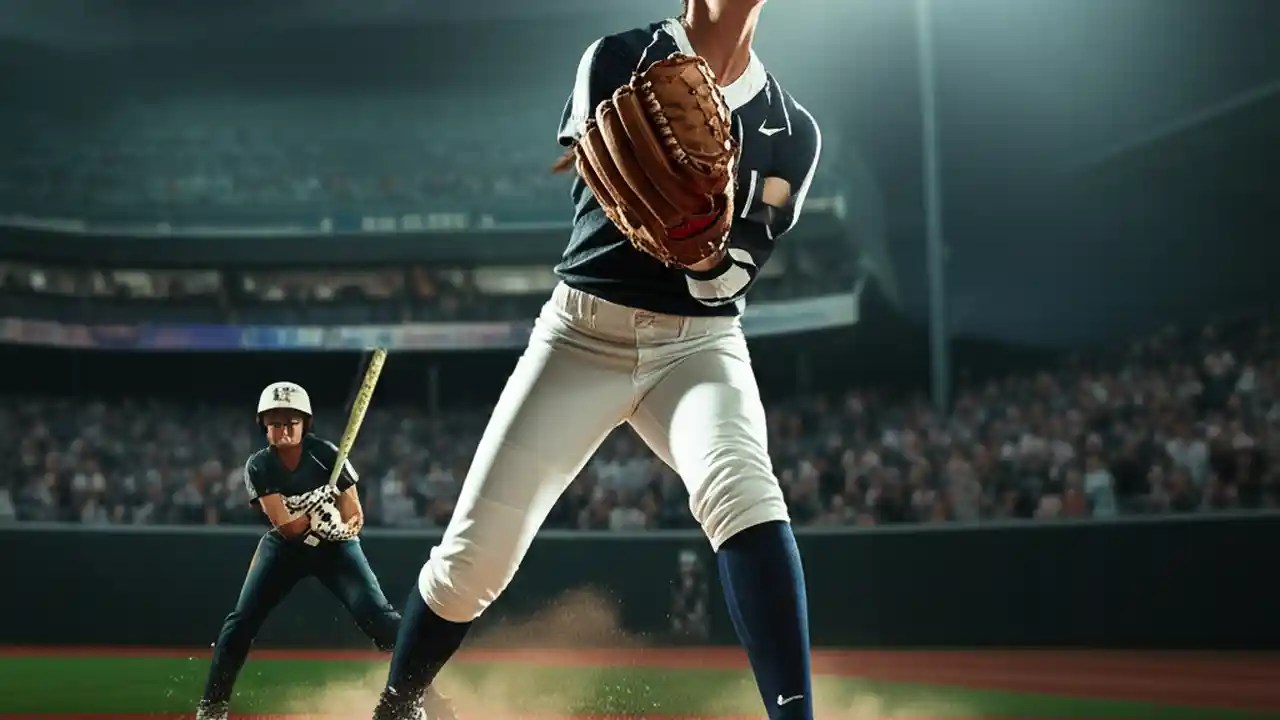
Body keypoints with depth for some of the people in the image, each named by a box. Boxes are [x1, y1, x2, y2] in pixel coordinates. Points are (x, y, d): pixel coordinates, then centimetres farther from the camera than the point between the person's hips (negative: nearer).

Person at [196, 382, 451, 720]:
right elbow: (285, 527, -23)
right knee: (241, 621, -8)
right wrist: (322, 513, -39)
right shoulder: (258, 466, -16)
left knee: (377, 614, -19)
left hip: (335, 545, -1)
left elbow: (354, 518, -15)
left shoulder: (327, 455, -18)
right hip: (284, 546, 1)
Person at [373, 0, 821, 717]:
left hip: (701, 343, 1)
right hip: (585, 332, 0)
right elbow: (611, 196, -13)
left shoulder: (794, 130, 3)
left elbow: (728, 277, -6)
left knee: (743, 491, -32)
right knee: (473, 557, -4)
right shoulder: (619, 60, 1)